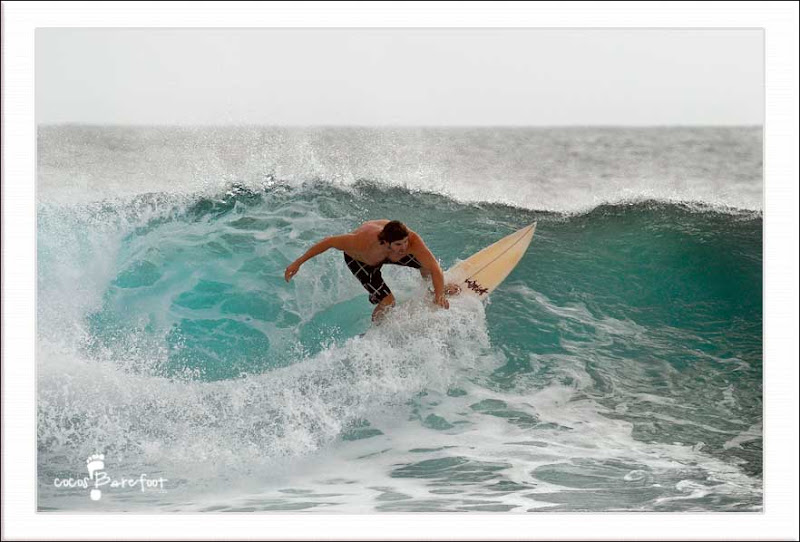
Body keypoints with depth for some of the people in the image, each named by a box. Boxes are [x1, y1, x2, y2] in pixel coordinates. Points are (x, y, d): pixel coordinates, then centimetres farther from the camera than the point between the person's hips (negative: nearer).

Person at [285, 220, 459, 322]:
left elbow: (436, 269, -40)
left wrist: (440, 295, -58)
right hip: (359, 260, -3)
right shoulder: (364, 242, -48)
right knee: (387, 302, -16)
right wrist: (298, 263, -30)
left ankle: (437, 290, 30)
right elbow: (329, 242, -34)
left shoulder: (412, 241, -42)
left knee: (427, 265, -7)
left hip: (388, 254, 3)